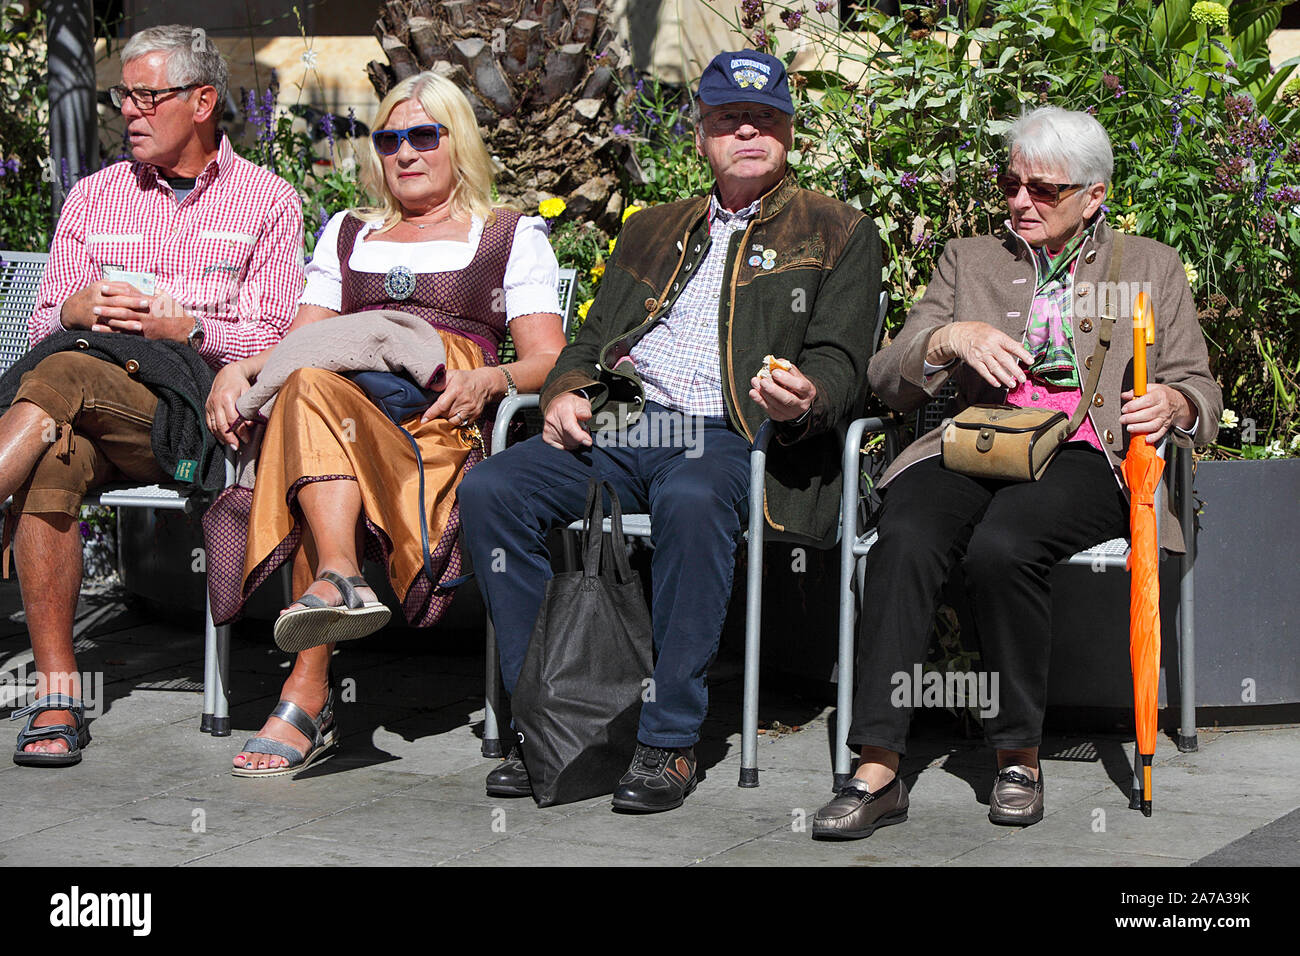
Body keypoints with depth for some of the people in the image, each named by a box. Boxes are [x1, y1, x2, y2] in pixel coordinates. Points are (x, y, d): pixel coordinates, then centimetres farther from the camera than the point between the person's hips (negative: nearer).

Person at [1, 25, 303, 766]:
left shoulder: (267, 202, 11)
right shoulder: (94, 196, 23)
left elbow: (280, 342, 2)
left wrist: (186, 327, -13)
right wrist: (77, 309, -6)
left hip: (199, 406, -3)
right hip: (91, 406, 3)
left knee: (62, 375, -34)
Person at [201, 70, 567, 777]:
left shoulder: (512, 236, 22)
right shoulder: (347, 233, 32)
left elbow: (548, 361, 10)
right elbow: (300, 346, 23)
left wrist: (489, 379, -12)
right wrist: (236, 370, 0)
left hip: (438, 422, -3)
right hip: (336, 394, 3)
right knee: (314, 384, -37)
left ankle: (308, 693, -49)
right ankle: (341, 581, -58)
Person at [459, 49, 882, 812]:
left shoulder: (840, 234, 14)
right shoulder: (653, 230, 29)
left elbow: (842, 365, 3)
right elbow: (593, 339, 28)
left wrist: (808, 398, -21)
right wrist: (565, 391, 4)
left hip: (725, 435, -5)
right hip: (617, 426, 5)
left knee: (693, 500, -40)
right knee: (490, 489, -22)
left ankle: (669, 740, -31)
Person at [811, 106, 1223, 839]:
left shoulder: (1151, 267, 19)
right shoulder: (970, 261, 22)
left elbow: (1201, 393, 15)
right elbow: (889, 379, 12)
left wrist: (1172, 403, -10)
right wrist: (953, 337, -8)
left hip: (1085, 458, -2)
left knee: (1001, 546, -36)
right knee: (905, 542, -33)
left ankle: (1020, 757, -19)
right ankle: (878, 772, -34)